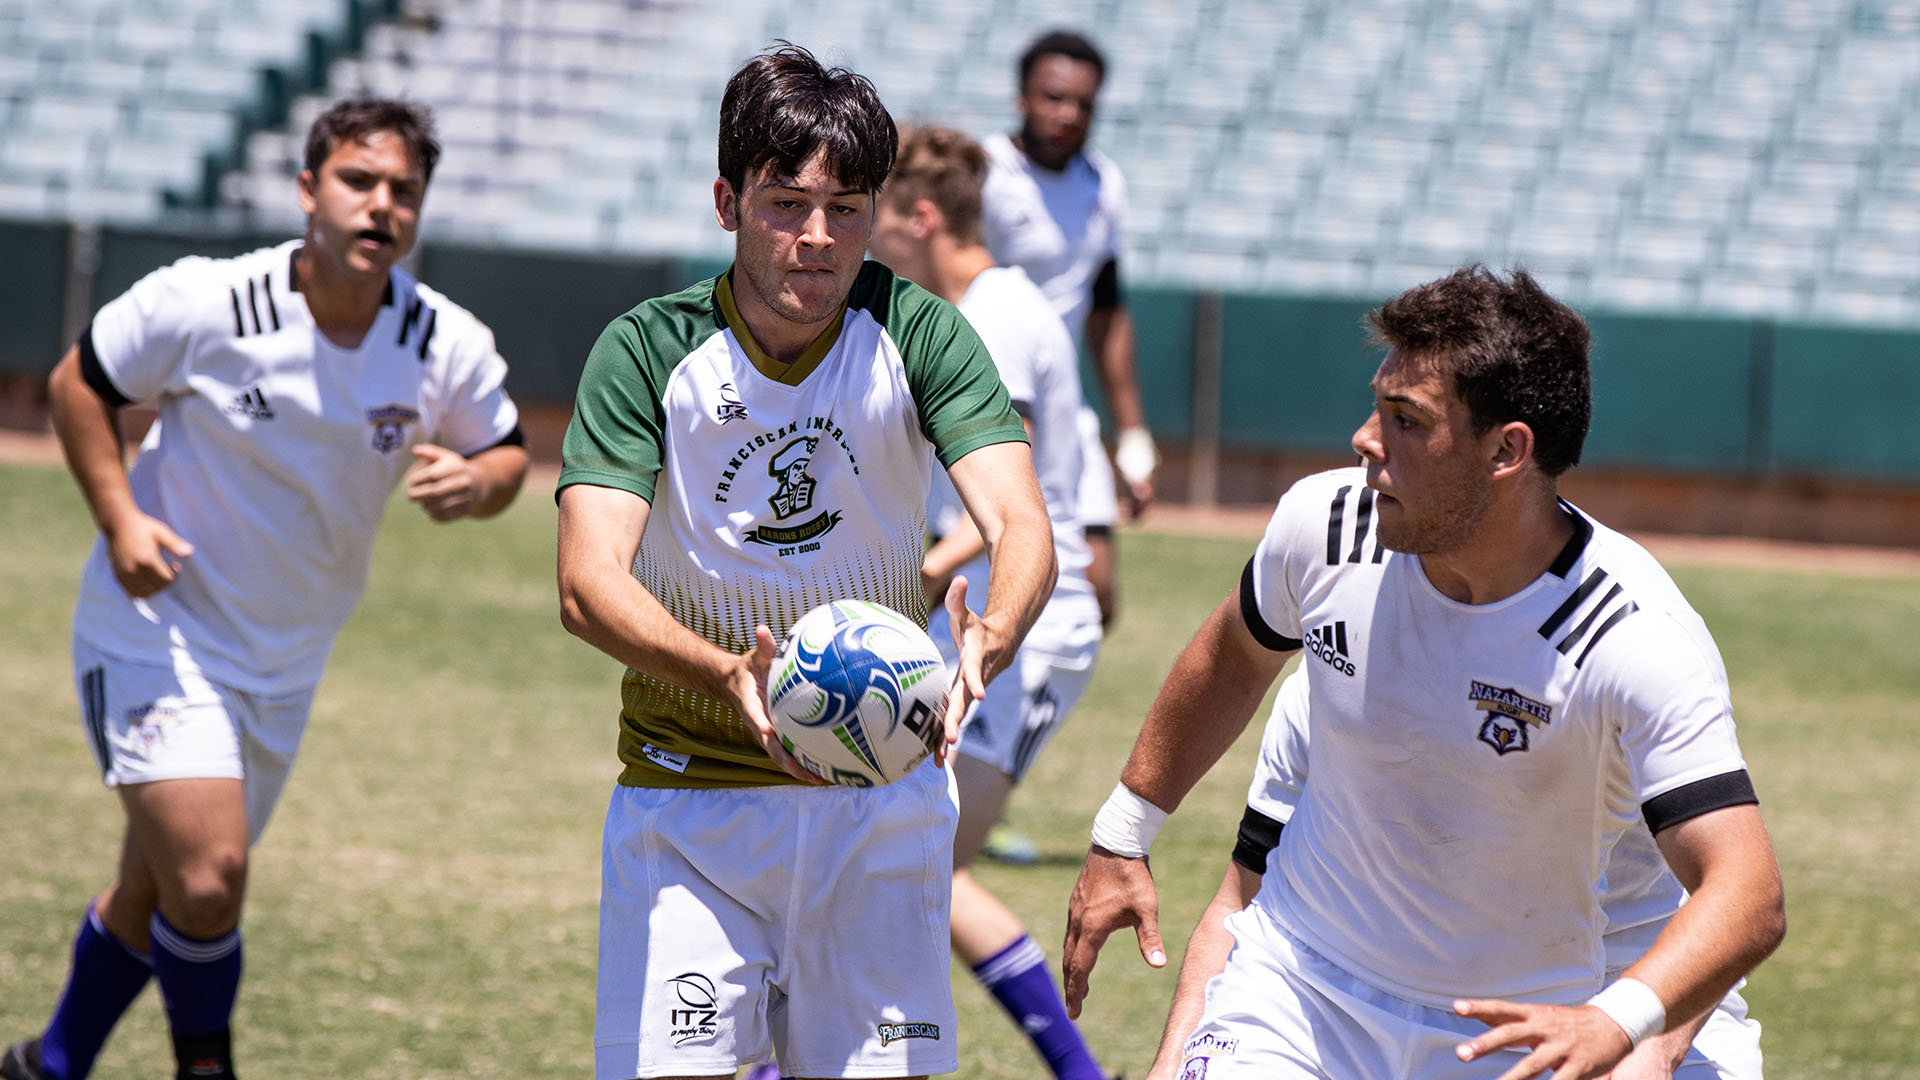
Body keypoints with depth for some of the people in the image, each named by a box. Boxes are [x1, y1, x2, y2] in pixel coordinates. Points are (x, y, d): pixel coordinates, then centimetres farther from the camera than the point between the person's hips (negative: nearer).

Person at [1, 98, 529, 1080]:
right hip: (157, 632, -4)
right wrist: (120, 519, -16)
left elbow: (506, 451, 7)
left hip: (285, 661, 5)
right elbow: (79, 383, -4)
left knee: (157, 897, 15)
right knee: (207, 879, -20)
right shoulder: (204, 305, -18)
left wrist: (476, 483, -17)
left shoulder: (450, 348, -9)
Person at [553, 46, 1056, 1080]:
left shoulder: (920, 336, -6)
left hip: (879, 796, 1)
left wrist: (988, 639, -42)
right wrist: (728, 675, -39)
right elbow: (590, 584, -20)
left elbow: (1020, 526, -19)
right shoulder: (647, 352, -10)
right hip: (686, 790, -1)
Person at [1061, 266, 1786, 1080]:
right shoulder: (1326, 525, -11)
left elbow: (1750, 895, -31)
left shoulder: (1640, 640, -24)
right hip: (1297, 990, 2)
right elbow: (1235, 653, 13)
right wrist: (1121, 837, 20)